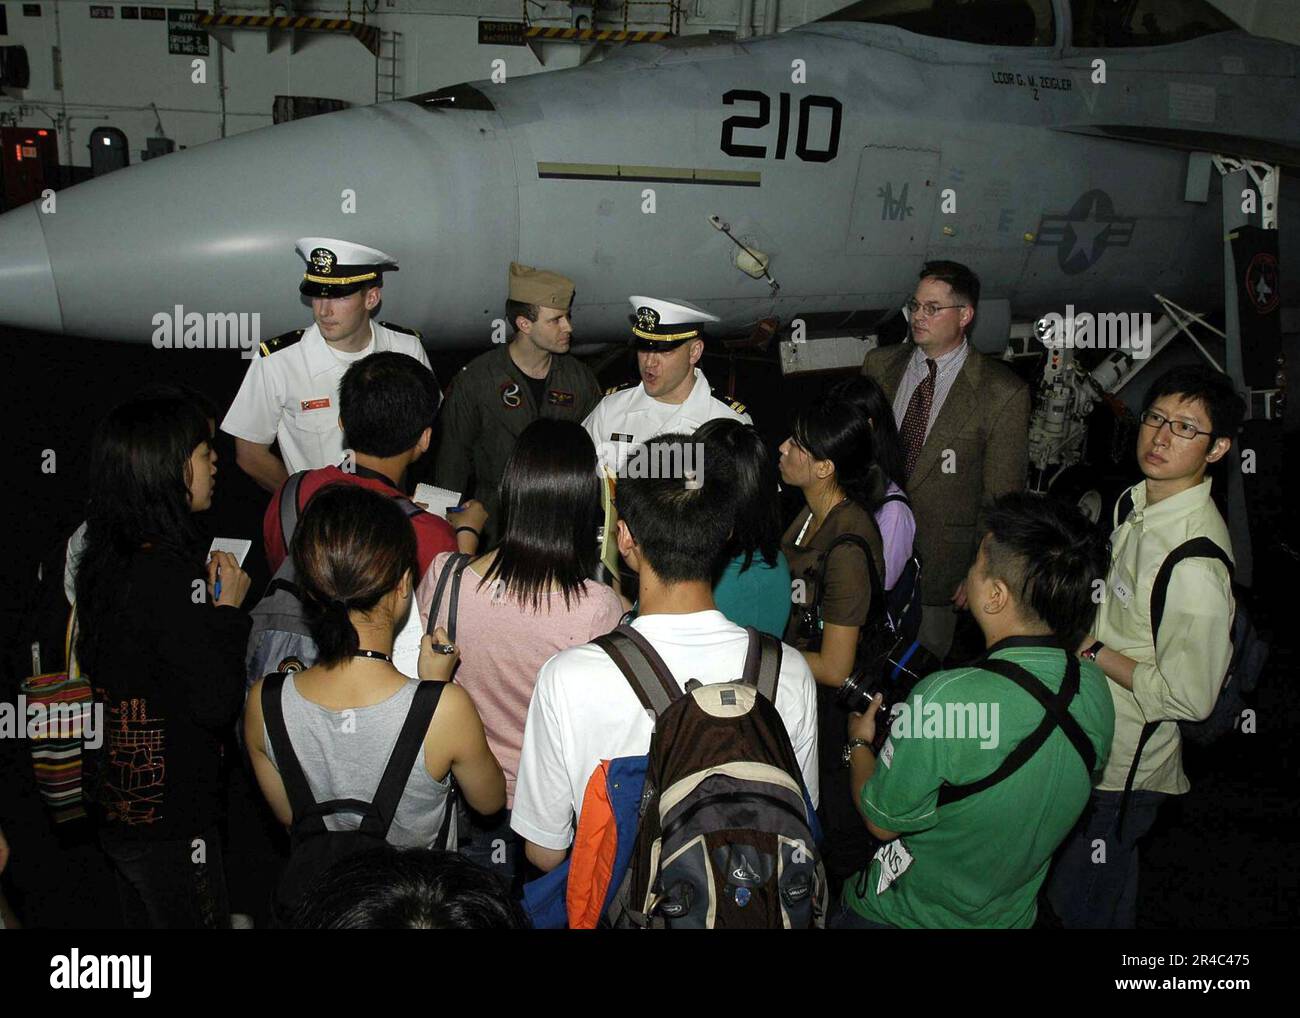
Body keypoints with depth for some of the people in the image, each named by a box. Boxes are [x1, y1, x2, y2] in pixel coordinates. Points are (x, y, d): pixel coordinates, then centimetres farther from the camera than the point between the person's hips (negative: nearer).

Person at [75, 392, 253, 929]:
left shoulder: (104, 558, 3)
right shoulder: (171, 572, -23)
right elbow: (215, 704, -24)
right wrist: (230, 609, -12)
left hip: (118, 811, 9)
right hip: (171, 819, -9)